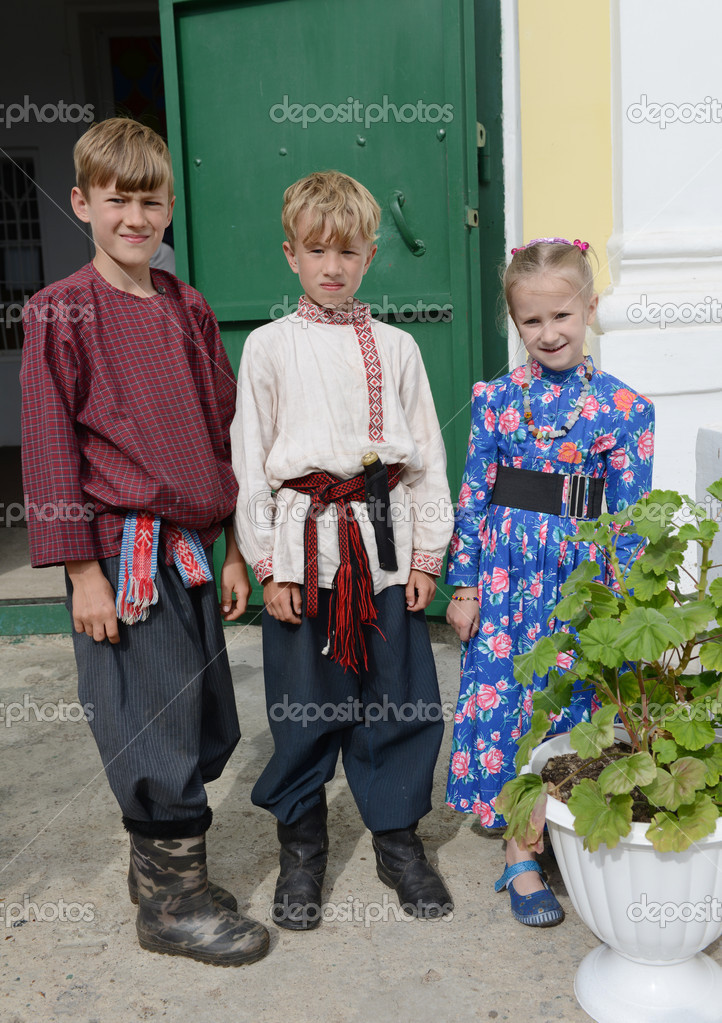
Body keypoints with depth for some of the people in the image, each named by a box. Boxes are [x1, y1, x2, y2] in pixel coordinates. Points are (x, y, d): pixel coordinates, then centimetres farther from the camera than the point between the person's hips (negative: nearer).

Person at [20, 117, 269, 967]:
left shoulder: (188, 310, 11)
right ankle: (172, 903, 20)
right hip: (121, 553, -6)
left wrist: (236, 548, 11)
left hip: (191, 548, 6)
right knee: (155, 734, 1)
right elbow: (49, 449, -6)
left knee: (208, 733, 13)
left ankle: (160, 869, 34)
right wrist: (82, 569, -10)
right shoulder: (60, 313, -5)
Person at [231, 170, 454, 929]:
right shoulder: (269, 347, 2)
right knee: (303, 710, 6)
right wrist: (268, 566, -4)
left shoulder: (395, 347, 8)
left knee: (400, 701, 8)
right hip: (305, 545, -2)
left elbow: (427, 454, 9)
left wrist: (427, 552, 3)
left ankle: (398, 839, 28)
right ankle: (301, 850, 27)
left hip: (386, 540, 2)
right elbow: (251, 460, 0)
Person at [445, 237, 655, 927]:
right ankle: (521, 858, 17)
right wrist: (463, 585, 0)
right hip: (508, 571, 1)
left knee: (576, 701, 7)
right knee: (507, 701, 4)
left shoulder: (624, 407, -2)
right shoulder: (495, 398, 1)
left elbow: (629, 514, -1)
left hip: (583, 575, 0)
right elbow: (472, 495, 2)